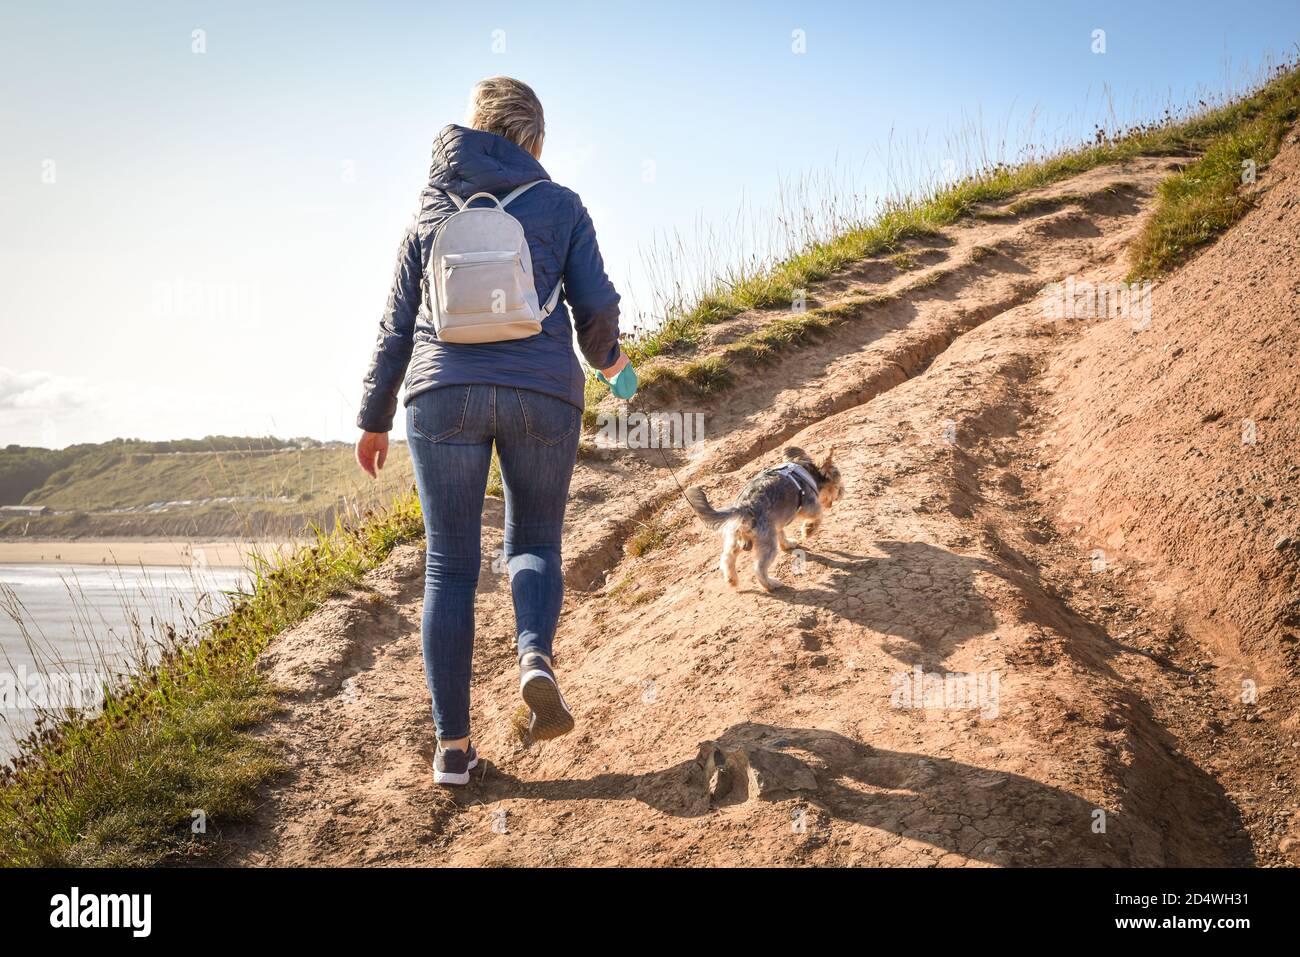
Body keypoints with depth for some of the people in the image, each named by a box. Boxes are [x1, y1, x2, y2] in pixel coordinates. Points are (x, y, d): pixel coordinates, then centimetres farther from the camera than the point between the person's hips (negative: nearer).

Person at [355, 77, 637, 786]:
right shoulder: (559, 205, 8)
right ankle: (535, 659, -16)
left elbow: (397, 326, 14)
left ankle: (452, 745, 3)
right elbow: (595, 305, 2)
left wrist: (374, 417, 20)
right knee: (533, 545, 15)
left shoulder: (432, 210, 15)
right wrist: (606, 360, 24)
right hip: (541, 395, -1)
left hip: (443, 392, 2)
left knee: (450, 568, 5)